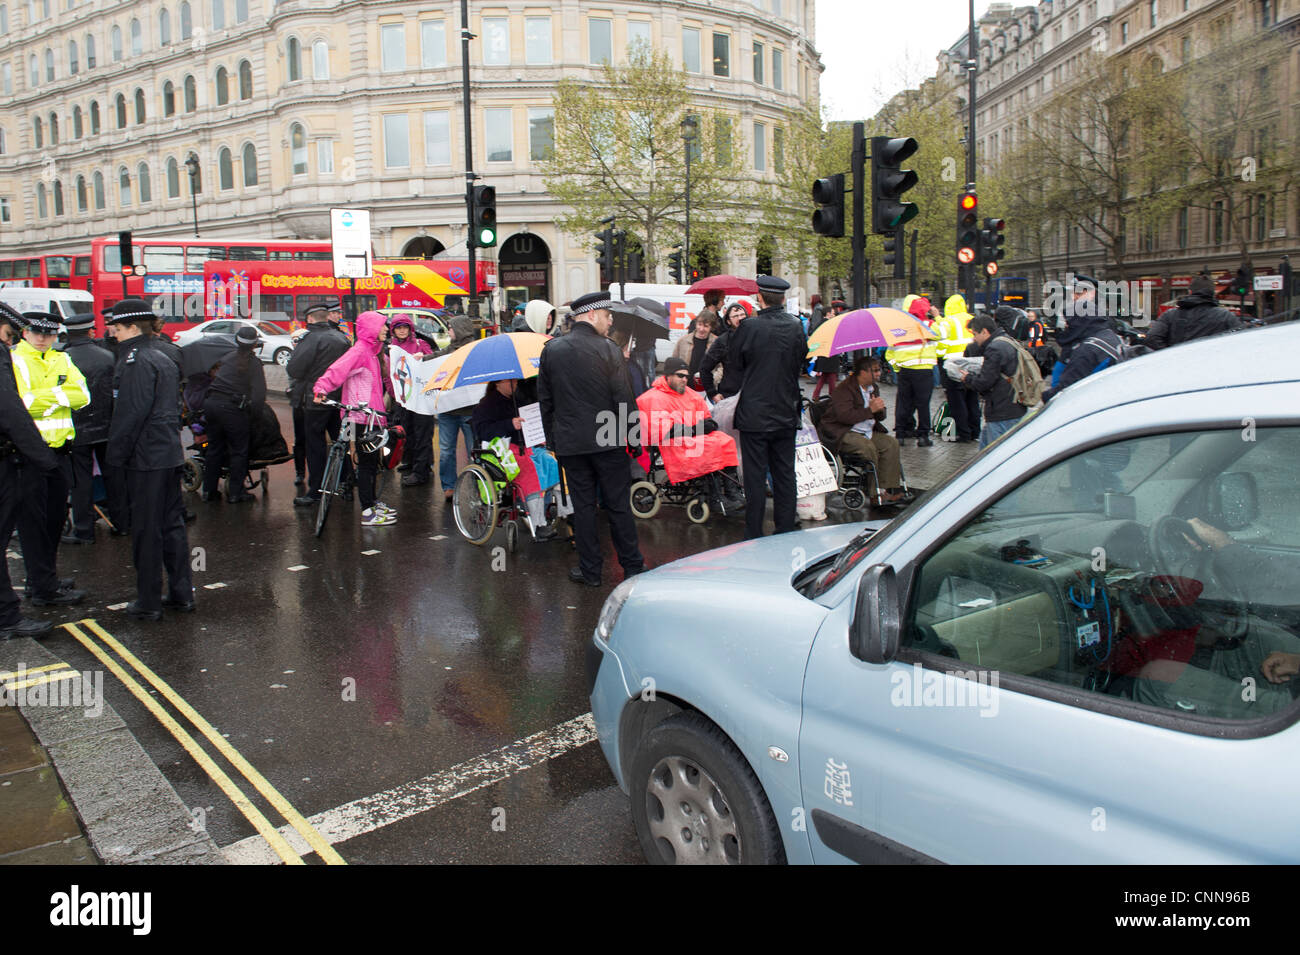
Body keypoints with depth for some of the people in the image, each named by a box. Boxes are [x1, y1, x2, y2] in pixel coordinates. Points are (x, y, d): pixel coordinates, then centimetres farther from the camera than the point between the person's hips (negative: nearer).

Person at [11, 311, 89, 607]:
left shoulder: (62, 360, 13)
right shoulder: (13, 360, -6)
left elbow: (82, 395, 0)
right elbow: (16, 403, -18)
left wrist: (44, 397, -12)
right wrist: (59, 396, -11)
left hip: (59, 450, 6)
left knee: (55, 517, 13)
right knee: (33, 521, 0)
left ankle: (41, 579, 27)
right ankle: (45, 588, 5)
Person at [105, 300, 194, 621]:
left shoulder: (136, 361, -14)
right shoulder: (164, 359, 15)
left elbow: (130, 414, -19)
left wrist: (116, 455, -12)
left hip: (145, 458, -9)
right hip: (170, 453, 9)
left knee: (146, 530, -1)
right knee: (172, 524, 13)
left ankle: (148, 603, 7)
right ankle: (181, 594, 18)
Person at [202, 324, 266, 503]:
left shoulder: (227, 356, 13)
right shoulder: (253, 362, -4)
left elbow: (213, 375, 17)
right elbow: (259, 392, -13)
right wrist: (253, 413, -4)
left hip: (211, 403, 6)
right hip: (233, 408, -6)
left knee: (214, 448, 16)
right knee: (238, 450, 5)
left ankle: (209, 490, 23)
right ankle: (235, 493, 5)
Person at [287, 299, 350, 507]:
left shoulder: (312, 338, -15)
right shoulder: (343, 339, 7)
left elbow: (294, 369, -17)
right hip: (340, 399, 7)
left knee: (315, 446, 0)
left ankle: (315, 491, 4)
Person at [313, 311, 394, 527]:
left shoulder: (371, 351, 16)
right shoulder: (359, 351, -15)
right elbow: (337, 370, -27)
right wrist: (321, 388, -42)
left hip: (371, 416, 10)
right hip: (361, 417, -10)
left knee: (372, 461, 18)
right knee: (366, 463, -6)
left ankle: (373, 502, 31)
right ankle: (368, 513, -2)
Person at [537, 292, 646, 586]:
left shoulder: (551, 350, 4)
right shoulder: (607, 349, -9)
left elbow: (545, 399, 9)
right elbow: (624, 399, -9)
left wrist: (552, 438, 17)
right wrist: (635, 439, -1)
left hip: (569, 443, 3)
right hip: (608, 441, -3)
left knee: (583, 506, 9)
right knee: (619, 506, 6)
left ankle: (590, 570, 14)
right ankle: (632, 567, 15)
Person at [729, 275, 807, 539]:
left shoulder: (749, 327, -14)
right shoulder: (796, 328, -2)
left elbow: (734, 359, 0)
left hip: (754, 414, -4)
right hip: (786, 414, 4)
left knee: (755, 477, 2)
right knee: (785, 475, 12)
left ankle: (754, 536, 8)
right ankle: (785, 534, 19)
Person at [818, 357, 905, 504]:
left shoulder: (873, 387, 12)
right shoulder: (844, 389, -15)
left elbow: (881, 417, 18)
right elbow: (845, 416, -29)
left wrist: (879, 408, -8)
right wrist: (870, 410, -23)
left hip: (867, 431, 8)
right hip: (842, 434, -8)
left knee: (891, 443, -12)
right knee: (868, 447, -32)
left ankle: (889, 488, -12)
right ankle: (875, 493, -21)